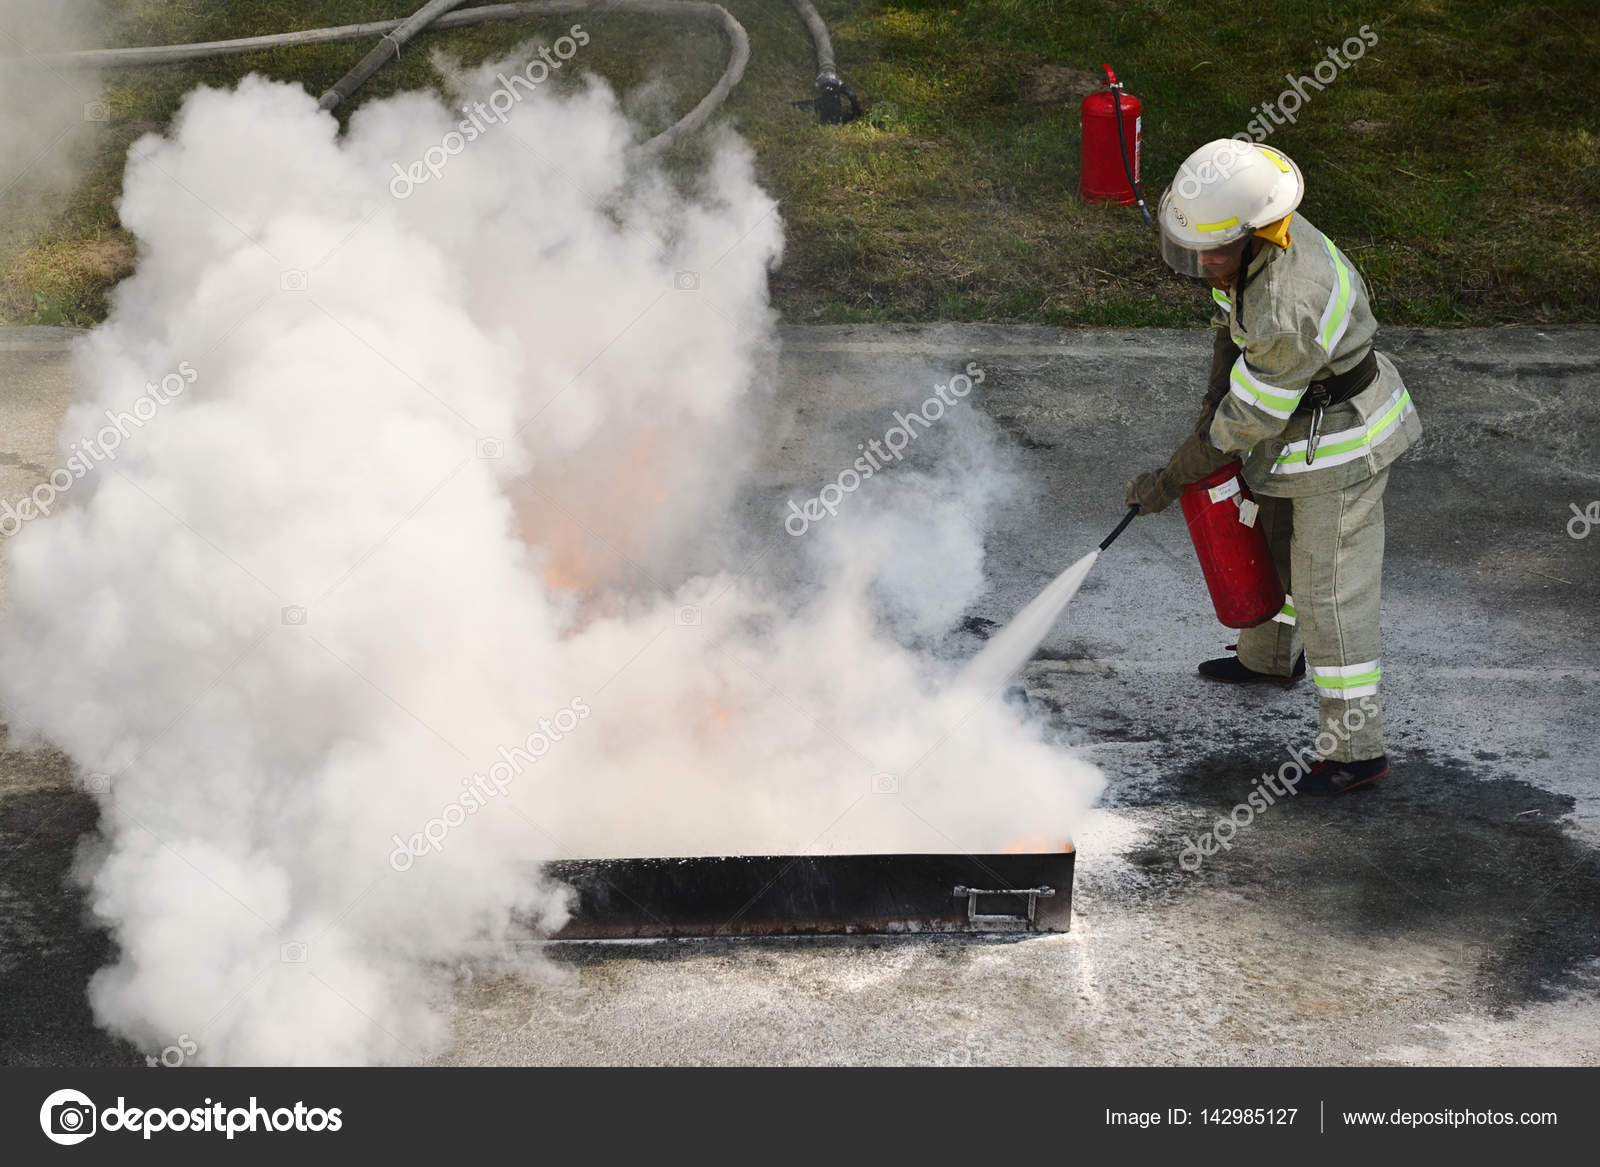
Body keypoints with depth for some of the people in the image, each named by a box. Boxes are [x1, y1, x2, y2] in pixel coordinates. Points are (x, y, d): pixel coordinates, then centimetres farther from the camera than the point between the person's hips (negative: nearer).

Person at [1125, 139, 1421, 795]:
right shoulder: (1261, 234, -8)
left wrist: (1170, 481, -14)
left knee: (1330, 592, -3)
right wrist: (1214, 403, 0)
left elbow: (1250, 421, -25)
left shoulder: (1286, 314, -37)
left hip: (1338, 446, -10)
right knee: (1275, 540, 28)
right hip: (1305, 418, 10)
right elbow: (1232, 326, 10)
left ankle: (1356, 750, 8)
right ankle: (1270, 658, 53)